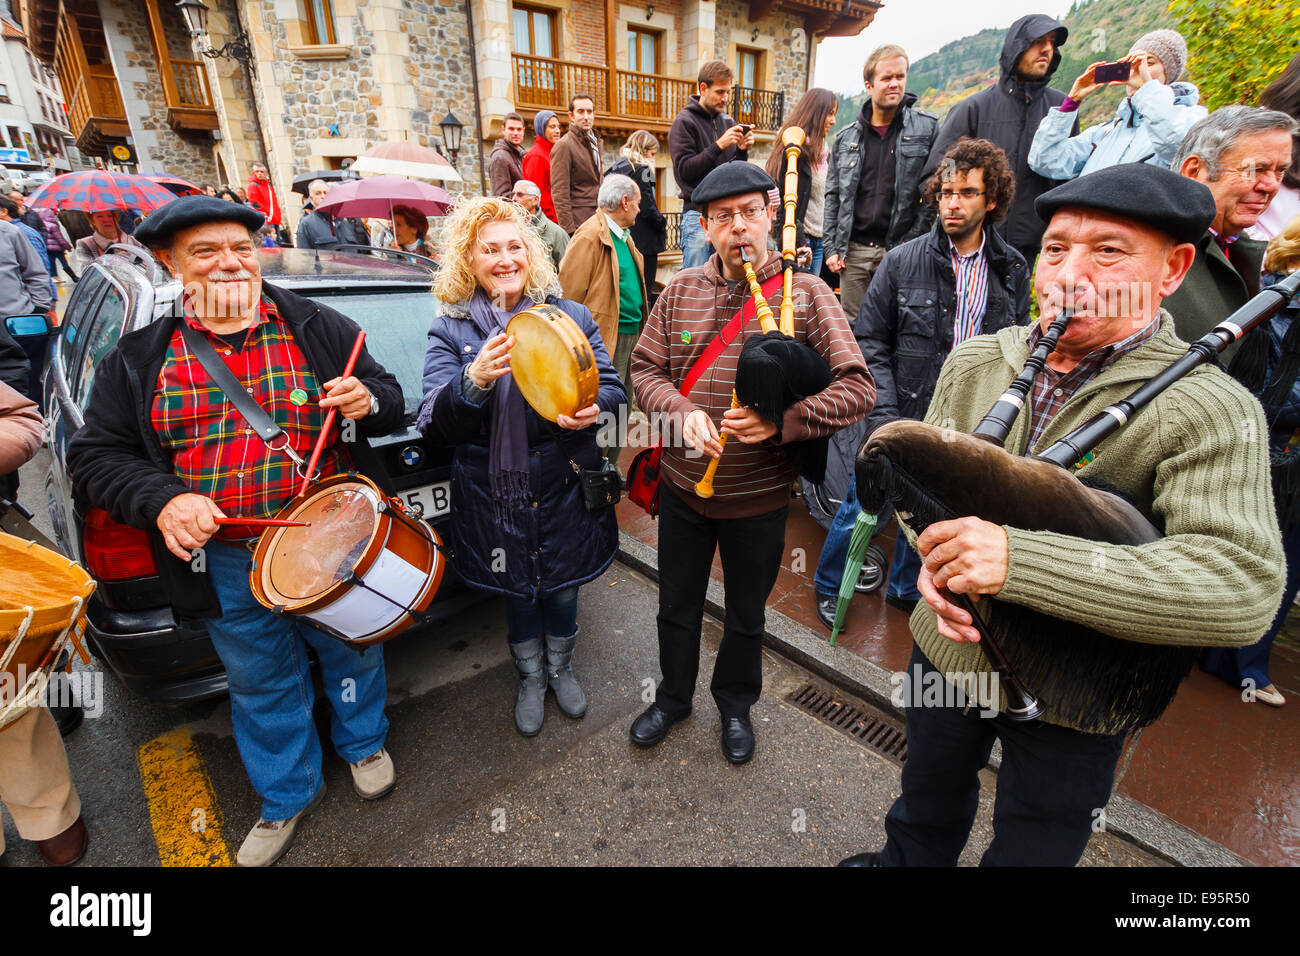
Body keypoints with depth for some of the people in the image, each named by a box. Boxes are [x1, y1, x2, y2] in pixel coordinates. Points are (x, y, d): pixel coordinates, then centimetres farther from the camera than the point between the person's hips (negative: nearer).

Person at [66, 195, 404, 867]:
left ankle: (363, 742, 50)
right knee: (261, 684, 20)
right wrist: (161, 500, -17)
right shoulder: (138, 358, 1)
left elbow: (391, 401, 2)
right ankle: (286, 796, 45)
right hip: (226, 567, 2)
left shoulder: (320, 329, -2)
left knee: (352, 653, 19)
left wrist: (369, 401, -22)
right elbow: (95, 456, 3)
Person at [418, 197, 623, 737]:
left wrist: (593, 409, -22)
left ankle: (561, 669, 48)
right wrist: (475, 380, -32)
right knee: (518, 592, 19)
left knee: (562, 588, 18)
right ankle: (530, 678, 46)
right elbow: (435, 426, -12)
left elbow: (612, 388, 1)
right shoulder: (451, 331, -3)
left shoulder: (570, 317, 1)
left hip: (564, 487, 1)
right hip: (495, 497, 0)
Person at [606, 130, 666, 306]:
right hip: (644, 241, -8)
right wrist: (663, 224, 0)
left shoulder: (616, 168, 14)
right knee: (644, 291, -5)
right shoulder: (641, 170, -10)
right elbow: (647, 208, -17)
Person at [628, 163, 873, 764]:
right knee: (677, 606, 20)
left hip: (759, 494, -2)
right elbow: (645, 370, 1)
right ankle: (673, 696, 48)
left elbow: (857, 388, -13)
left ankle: (736, 703, 49)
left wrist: (781, 419, -28)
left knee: (746, 615, 20)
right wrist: (682, 411, -19)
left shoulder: (807, 295, -8)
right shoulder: (680, 291, 0)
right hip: (682, 485, 2)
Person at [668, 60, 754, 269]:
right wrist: (719, 146, -17)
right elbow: (684, 169, -12)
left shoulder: (728, 121, 16)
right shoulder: (684, 121, -1)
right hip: (698, 212, -6)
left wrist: (742, 151, -3)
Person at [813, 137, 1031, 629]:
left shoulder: (1013, 270, 4)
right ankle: (828, 585, 31)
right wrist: (884, 416, -14)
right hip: (906, 418, -3)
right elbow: (870, 343, -6)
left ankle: (907, 589, 41)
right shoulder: (902, 261, -6)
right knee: (865, 508, 6)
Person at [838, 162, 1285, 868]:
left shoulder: (1210, 411, -21)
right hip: (949, 649, 4)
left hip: (1073, 703, -3)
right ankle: (905, 860, 62)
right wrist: (935, 555, -20)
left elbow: (1244, 589, -32)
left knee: (1032, 849, 23)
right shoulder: (974, 362, -7)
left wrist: (1015, 557, -41)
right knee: (928, 795, 31)